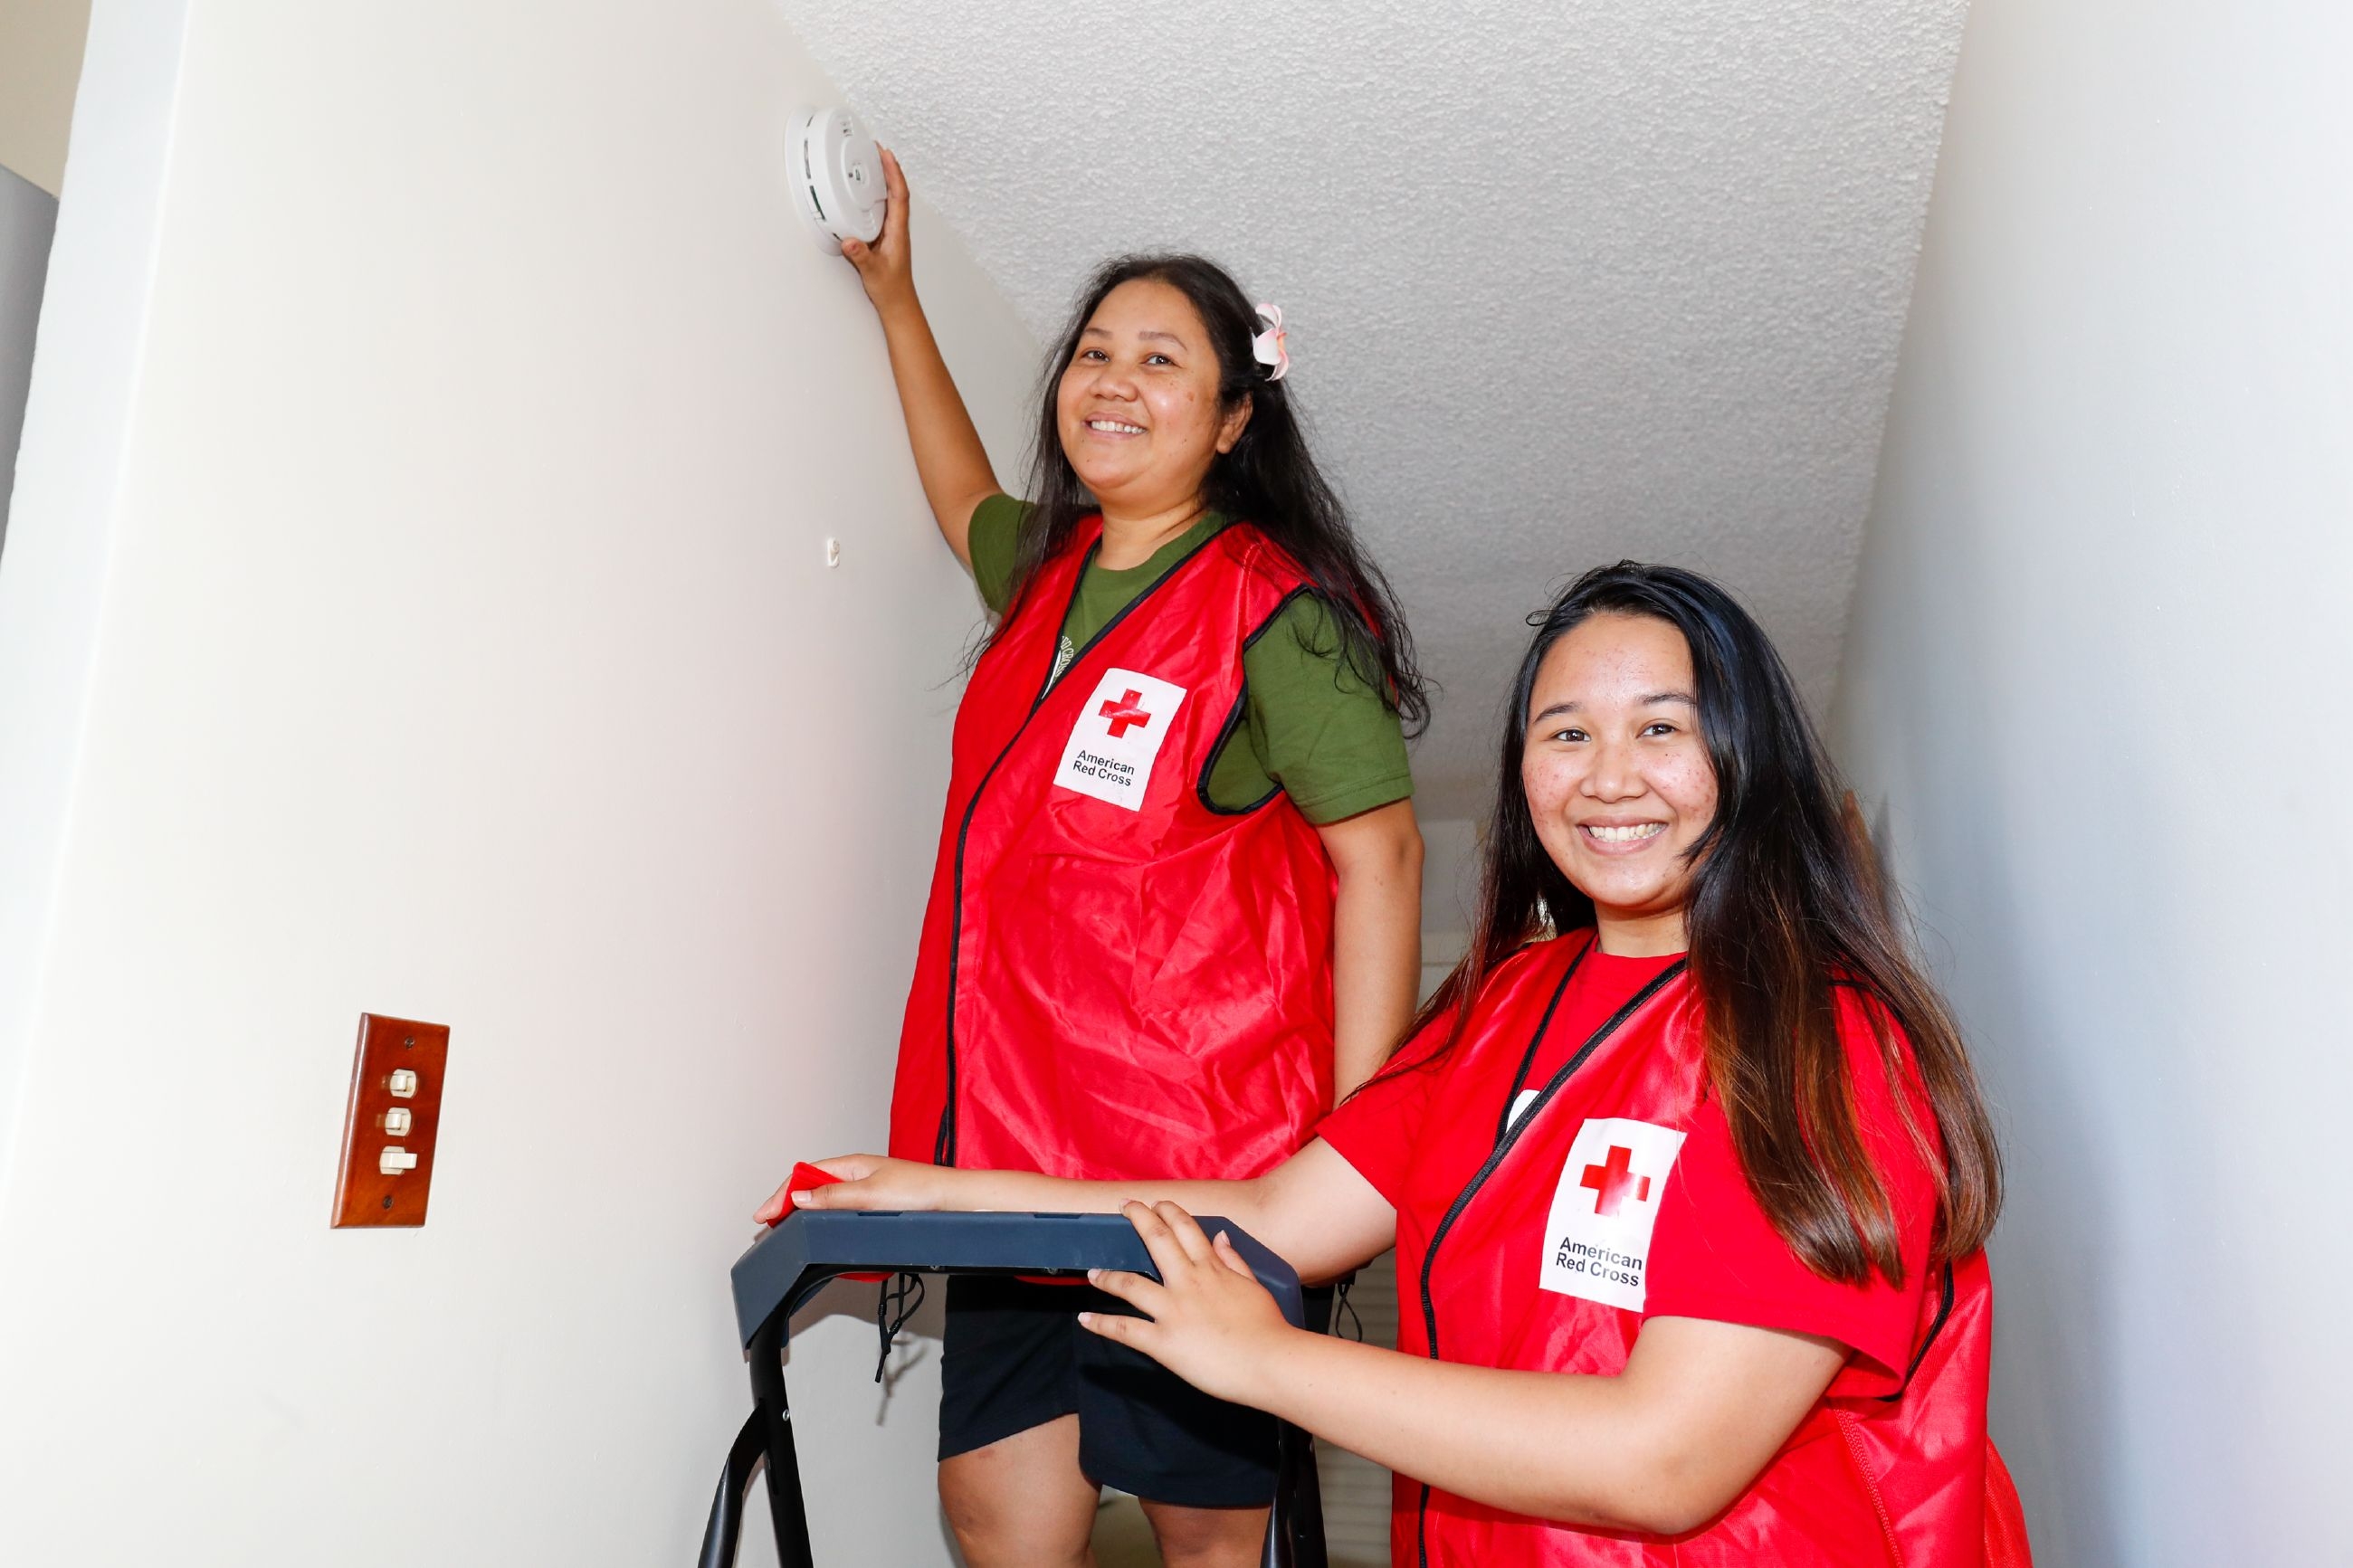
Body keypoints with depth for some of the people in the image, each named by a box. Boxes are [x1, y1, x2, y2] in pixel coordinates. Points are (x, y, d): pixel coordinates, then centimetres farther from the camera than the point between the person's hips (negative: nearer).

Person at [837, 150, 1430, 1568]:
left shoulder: (1274, 609, -8)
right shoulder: (1050, 570, 12)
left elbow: (1379, 860, -10)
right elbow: (967, 497, 36)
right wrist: (896, 295, 36)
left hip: (1200, 1149, -6)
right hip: (1017, 1132, 6)